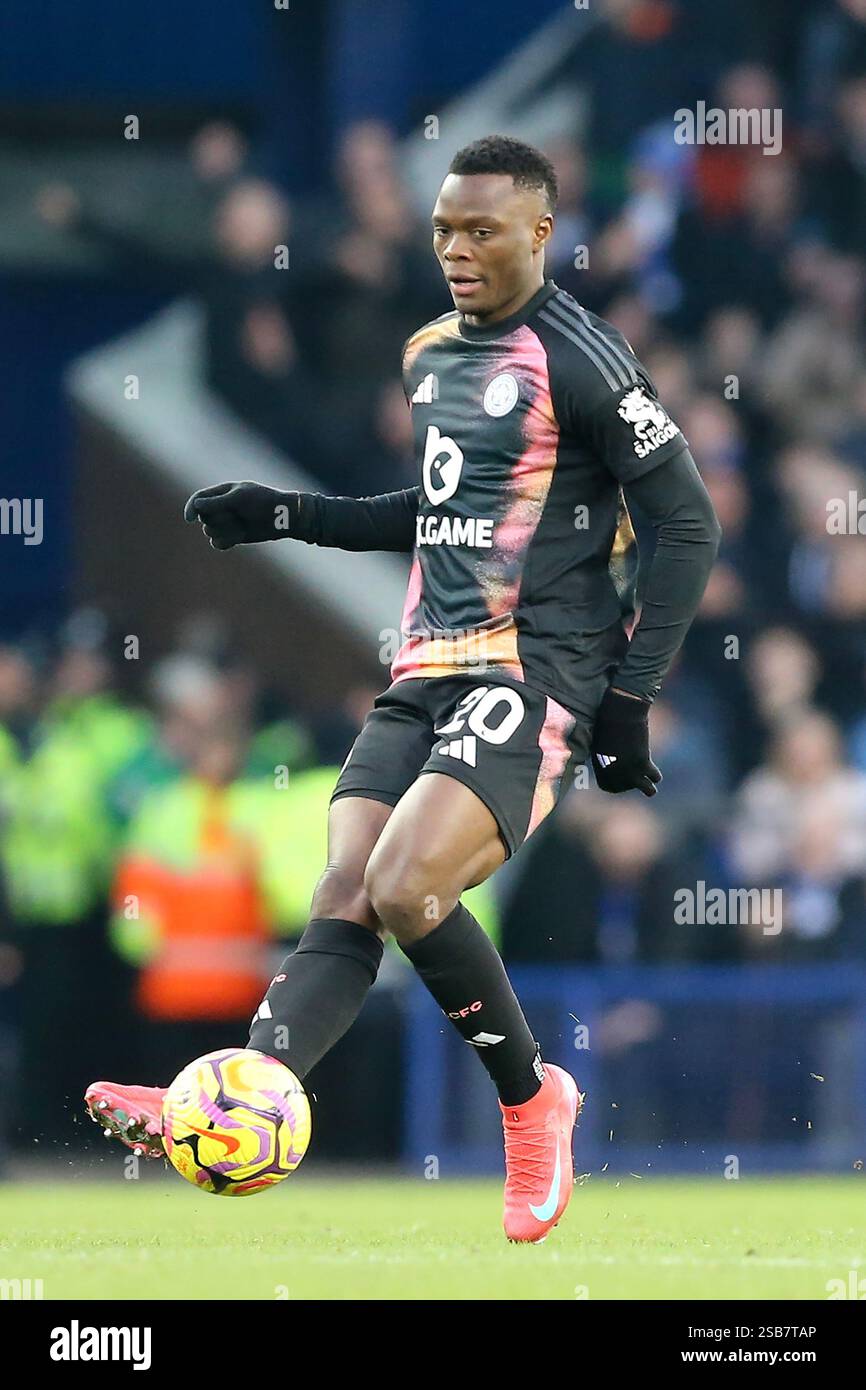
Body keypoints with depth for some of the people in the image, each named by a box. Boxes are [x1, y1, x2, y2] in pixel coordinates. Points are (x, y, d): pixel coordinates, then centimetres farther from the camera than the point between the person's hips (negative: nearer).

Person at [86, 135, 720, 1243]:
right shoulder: (432, 355, 17)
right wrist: (287, 516, 23)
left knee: (403, 888, -23)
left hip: (534, 677, -7)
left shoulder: (577, 359, -7)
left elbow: (687, 526, -8)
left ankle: (531, 1101, -2)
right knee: (342, 905, -12)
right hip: (424, 676, 7)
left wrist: (630, 695, -11)